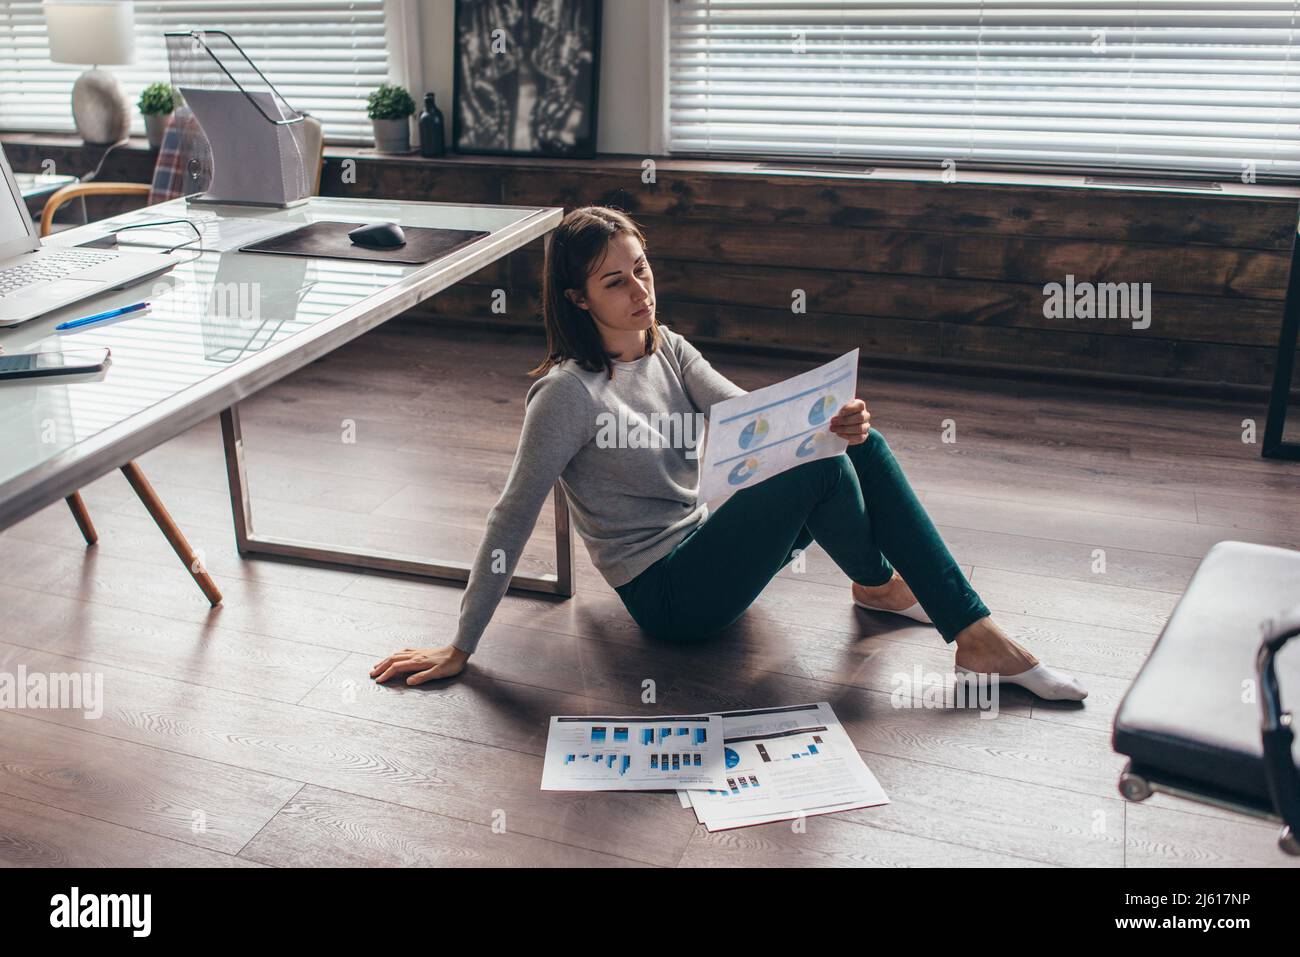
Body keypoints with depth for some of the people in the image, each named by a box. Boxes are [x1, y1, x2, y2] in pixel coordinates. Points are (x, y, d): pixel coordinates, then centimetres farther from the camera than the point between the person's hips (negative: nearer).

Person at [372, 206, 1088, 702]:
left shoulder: (669, 351, 5)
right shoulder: (570, 392, -19)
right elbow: (512, 518, -18)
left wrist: (828, 424, -27)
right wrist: (460, 648, -15)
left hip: (707, 545, 8)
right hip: (668, 594, -8)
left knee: (862, 445, -8)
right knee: (822, 469, -25)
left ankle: (976, 632, -8)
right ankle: (879, 585, 6)